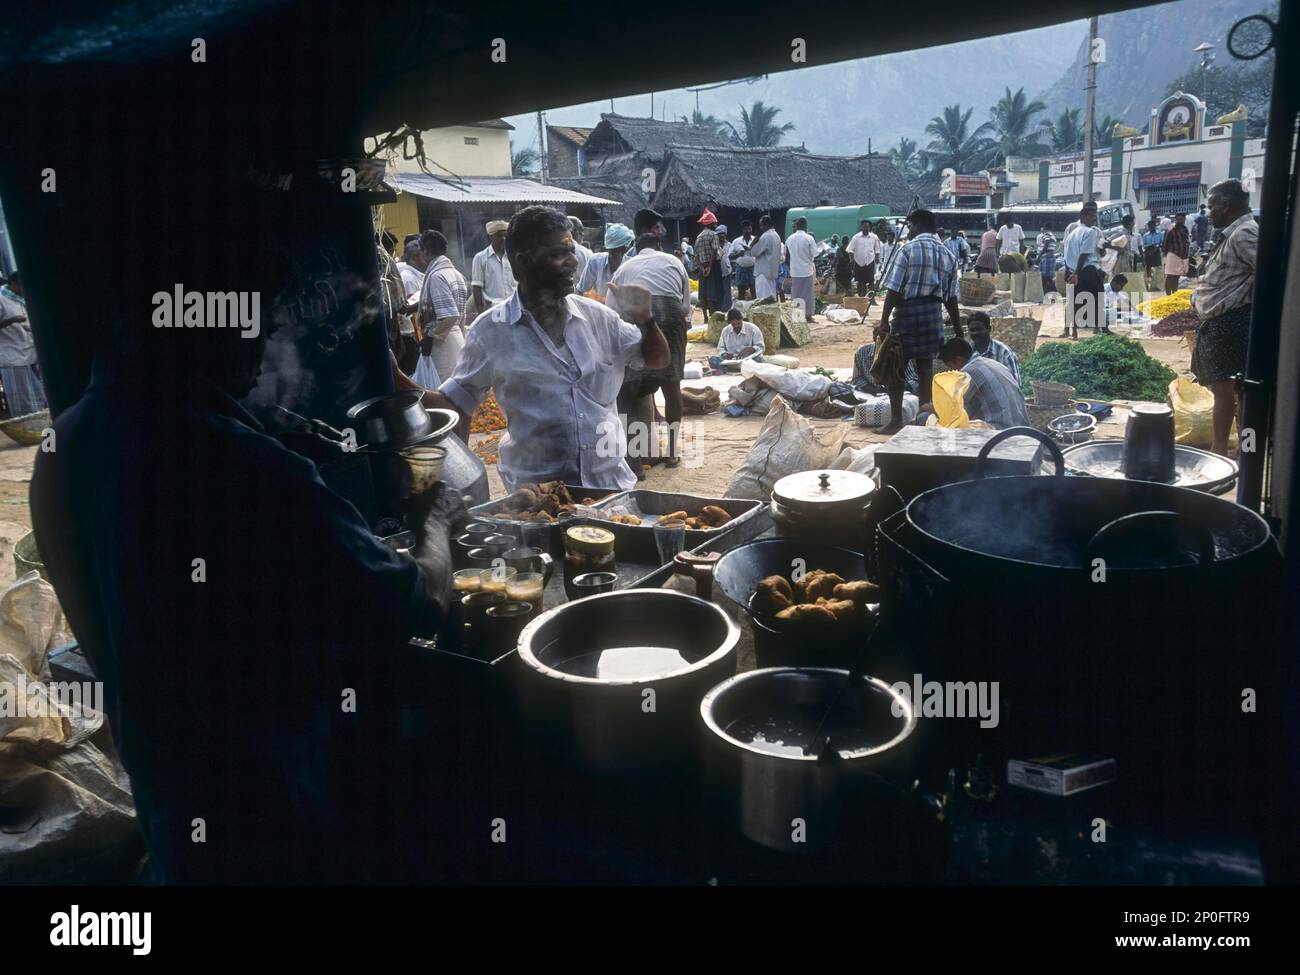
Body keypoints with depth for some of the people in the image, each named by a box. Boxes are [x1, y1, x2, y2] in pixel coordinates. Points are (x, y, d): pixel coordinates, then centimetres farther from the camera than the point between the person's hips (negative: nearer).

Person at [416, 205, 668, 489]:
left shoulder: (596, 317, 2)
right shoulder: (491, 331, -6)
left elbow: (656, 360, 12)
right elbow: (455, 402, 2)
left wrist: (644, 319, -7)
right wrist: (399, 385, -13)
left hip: (610, 482, 3)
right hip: (535, 493, -3)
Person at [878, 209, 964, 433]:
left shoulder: (907, 249, -7)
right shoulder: (947, 254, 9)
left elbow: (893, 289, -13)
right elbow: (951, 297, 10)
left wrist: (884, 320, -11)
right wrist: (958, 329, 15)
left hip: (907, 311, -5)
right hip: (933, 313, 5)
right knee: (926, 365, 11)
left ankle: (897, 420, 3)